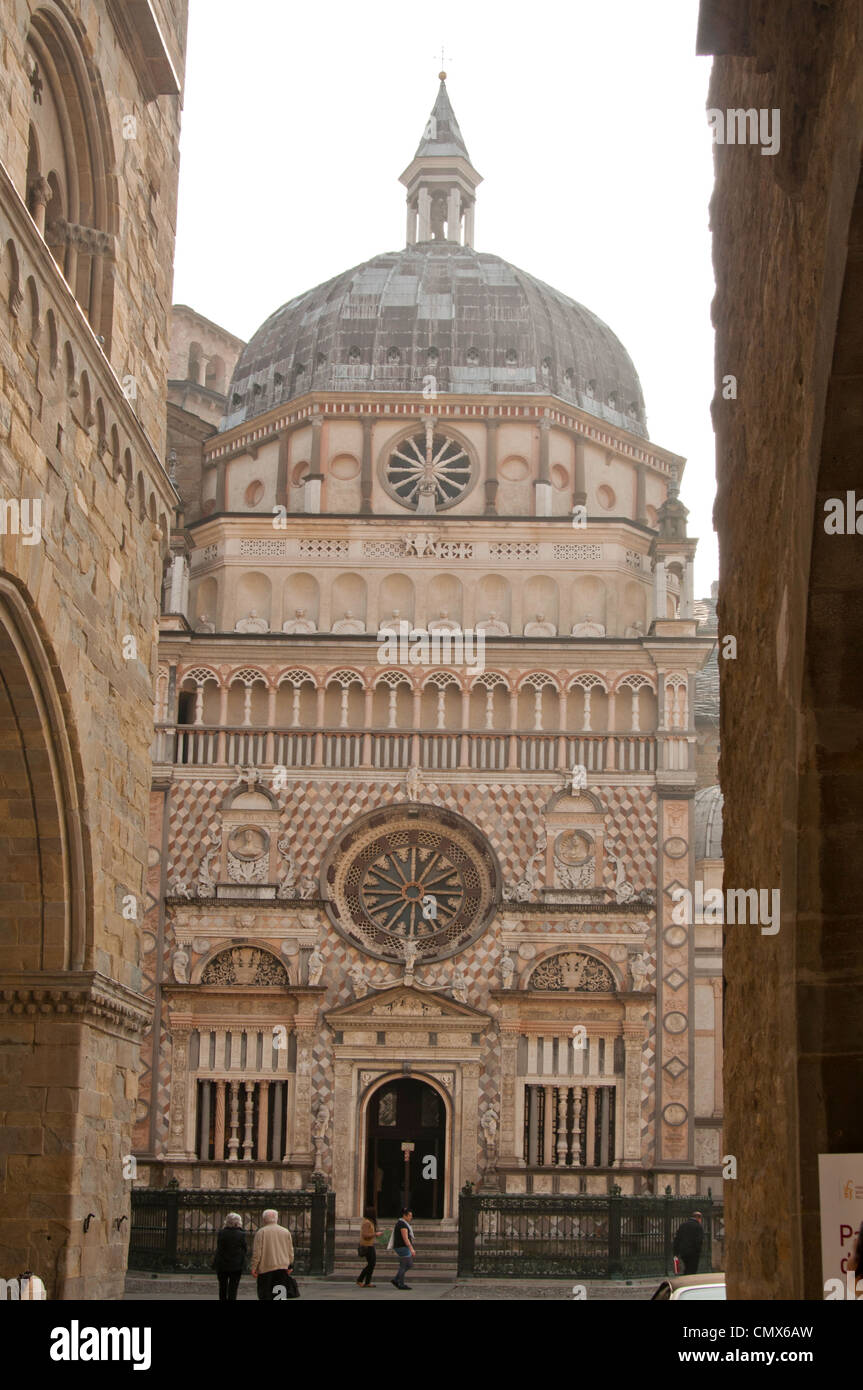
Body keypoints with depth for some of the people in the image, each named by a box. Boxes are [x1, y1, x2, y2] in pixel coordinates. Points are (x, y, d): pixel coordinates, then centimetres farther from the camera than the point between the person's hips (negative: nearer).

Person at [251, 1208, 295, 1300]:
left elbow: (257, 1251, -7)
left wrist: (254, 1267, -3)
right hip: (282, 1268, 4)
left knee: (265, 1296, -2)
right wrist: (290, 1266, 17)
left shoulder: (261, 1232, -4)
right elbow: (290, 1251, 11)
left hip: (266, 1268, -4)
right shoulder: (286, 1232, 9)